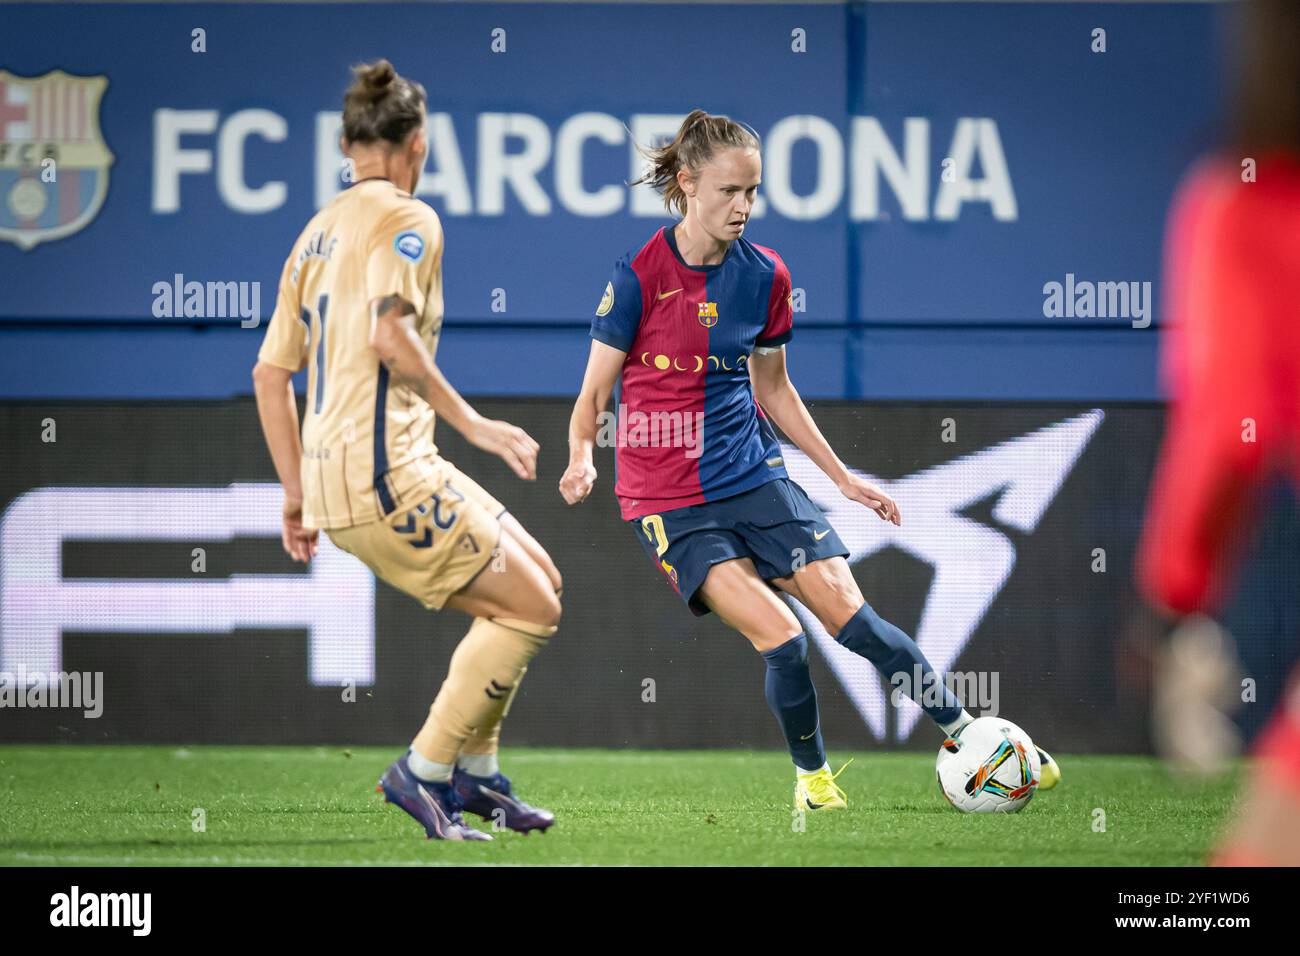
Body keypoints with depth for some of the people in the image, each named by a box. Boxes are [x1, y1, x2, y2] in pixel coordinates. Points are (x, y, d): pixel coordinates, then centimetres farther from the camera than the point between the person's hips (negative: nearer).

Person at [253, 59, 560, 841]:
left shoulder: (318, 233, 19)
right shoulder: (407, 220, -6)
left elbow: (271, 373, 18)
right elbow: (389, 333, -23)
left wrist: (298, 498, 21)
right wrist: (472, 422, -18)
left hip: (330, 479, 9)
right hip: (385, 475, -9)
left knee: (540, 580, 16)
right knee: (529, 608, -4)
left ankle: (475, 771, 17)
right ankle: (425, 769, -5)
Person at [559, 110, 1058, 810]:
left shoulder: (764, 275, 3)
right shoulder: (639, 277, -10)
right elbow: (593, 393, -5)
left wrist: (842, 477, 17)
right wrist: (581, 456, -25)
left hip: (755, 476, 4)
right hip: (669, 501, -3)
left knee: (850, 617, -11)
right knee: (781, 642, -17)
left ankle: (965, 733, 2)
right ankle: (811, 775, 7)